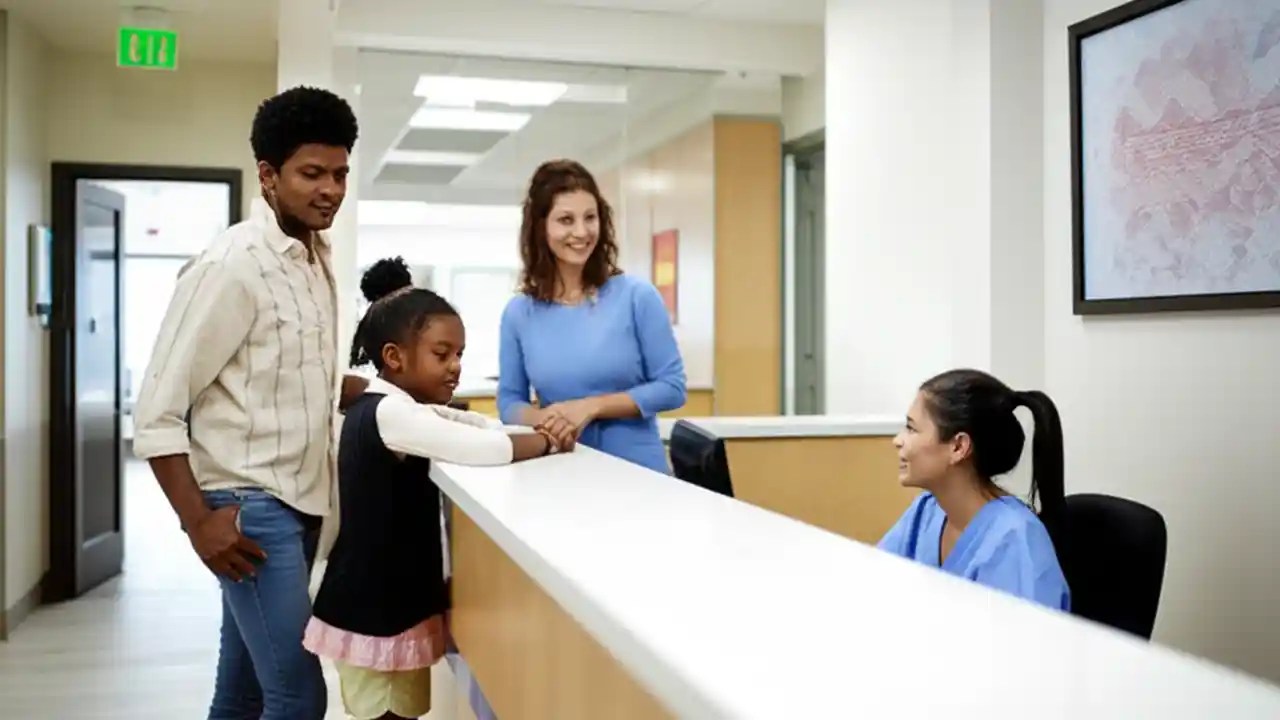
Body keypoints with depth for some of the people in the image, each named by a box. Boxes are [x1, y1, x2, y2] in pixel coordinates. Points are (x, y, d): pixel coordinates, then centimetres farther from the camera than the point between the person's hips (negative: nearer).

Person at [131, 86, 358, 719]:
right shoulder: (231, 266, -15)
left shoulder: (317, 258, 10)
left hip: (299, 501, 8)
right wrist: (200, 521, -16)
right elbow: (157, 410, -14)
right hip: (250, 506, -8)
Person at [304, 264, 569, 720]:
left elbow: (475, 425, 12)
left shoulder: (389, 409, 8)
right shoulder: (390, 413, -22)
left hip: (385, 603, 9)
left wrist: (535, 425, -6)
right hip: (374, 612, -9)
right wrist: (549, 442, -13)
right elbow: (483, 450, -30)